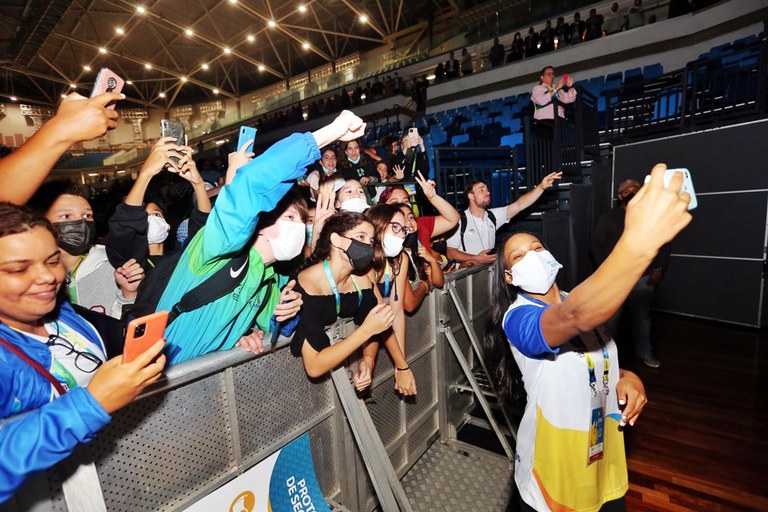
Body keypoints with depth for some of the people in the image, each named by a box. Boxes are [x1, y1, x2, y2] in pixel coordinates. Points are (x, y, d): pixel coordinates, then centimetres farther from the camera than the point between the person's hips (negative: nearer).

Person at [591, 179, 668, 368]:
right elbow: (596, 244, 2)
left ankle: (644, 351, 27)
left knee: (642, 315, 11)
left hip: (643, 277, 2)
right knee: (611, 316, -1)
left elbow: (663, 246, 11)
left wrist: (658, 269, -1)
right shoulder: (609, 217, 5)